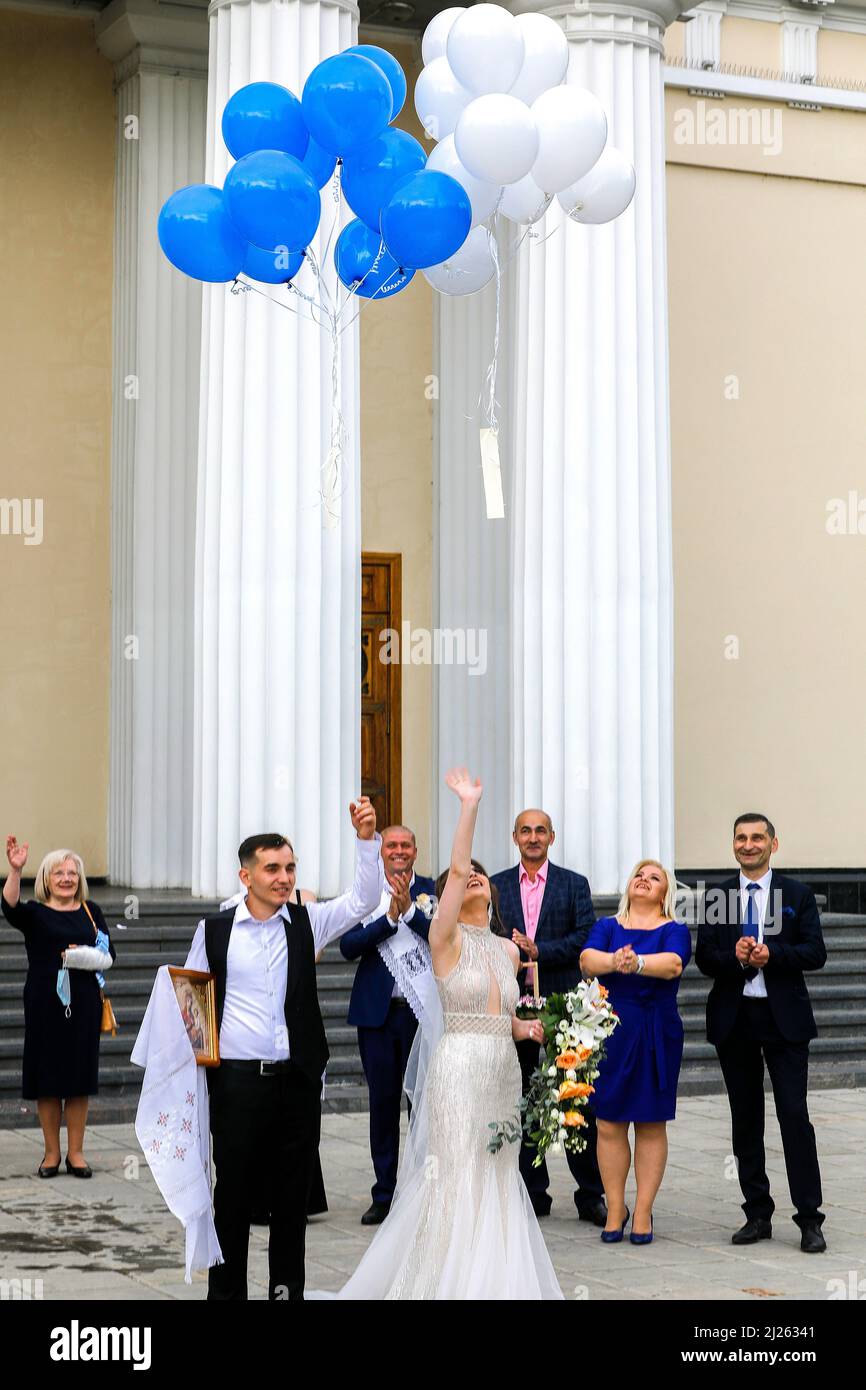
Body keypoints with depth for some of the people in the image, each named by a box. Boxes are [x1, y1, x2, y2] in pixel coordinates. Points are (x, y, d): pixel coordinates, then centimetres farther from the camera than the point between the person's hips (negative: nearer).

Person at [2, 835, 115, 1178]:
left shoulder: (90, 912, 10)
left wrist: (87, 957, -10)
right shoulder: (35, 914, 0)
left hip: (83, 1004, 2)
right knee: (47, 1077, 2)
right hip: (45, 1004, -2)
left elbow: (109, 954, 13)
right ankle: (51, 1152, 13)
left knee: (79, 1076, 5)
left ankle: (75, 1152, 13)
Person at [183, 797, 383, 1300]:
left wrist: (367, 838, -17)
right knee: (234, 1195, 4)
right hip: (236, 1082, -1)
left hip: (298, 1080, 2)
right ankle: (226, 1290, 15)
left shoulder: (307, 922, 5)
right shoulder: (214, 931, 3)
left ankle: (288, 1288, 18)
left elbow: (364, 899, -5)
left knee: (294, 1196, 8)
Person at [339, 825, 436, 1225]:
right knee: (383, 1102, 7)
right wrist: (390, 918, -18)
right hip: (377, 1012, 1)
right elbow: (348, 946, -8)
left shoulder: (432, 891, 2)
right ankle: (384, 1195, 15)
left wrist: (410, 910, -23)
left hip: (423, 1011, -1)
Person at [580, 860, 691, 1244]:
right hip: (609, 1030, 2)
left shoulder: (674, 930, 2)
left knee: (651, 1125, 3)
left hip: (657, 1035, -1)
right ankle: (615, 1209, 13)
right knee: (609, 1124, 2)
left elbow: (673, 964, -19)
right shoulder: (607, 926, 9)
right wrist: (613, 961, -33)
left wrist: (637, 962, -38)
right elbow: (587, 959, -10)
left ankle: (643, 1212, 11)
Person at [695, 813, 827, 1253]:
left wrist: (771, 954, -19)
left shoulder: (797, 895, 3)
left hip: (784, 1018, -2)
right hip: (734, 1018, 2)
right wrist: (734, 957, -18)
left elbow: (815, 952, -4)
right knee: (745, 1119, 8)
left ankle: (809, 1219, -2)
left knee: (795, 1115, -7)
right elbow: (703, 957, 2)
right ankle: (758, 1214, 16)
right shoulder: (716, 896, 7)